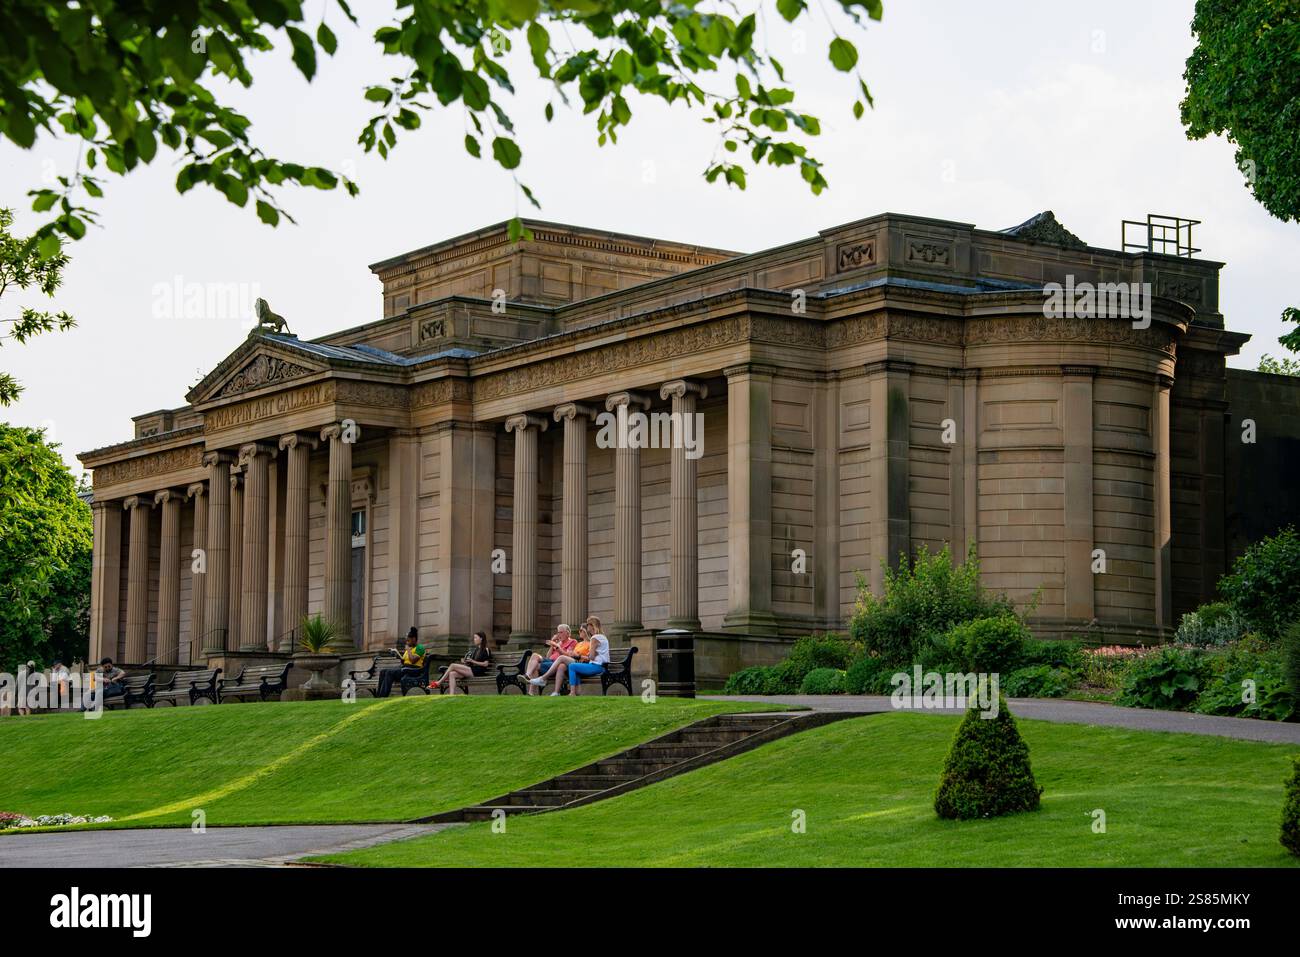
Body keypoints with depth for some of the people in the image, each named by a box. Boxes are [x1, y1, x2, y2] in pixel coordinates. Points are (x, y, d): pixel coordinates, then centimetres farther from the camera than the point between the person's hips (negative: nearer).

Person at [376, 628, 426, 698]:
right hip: (405, 668, 9)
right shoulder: (410, 648, 22)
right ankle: (378, 694, -18)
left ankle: (383, 696, -30)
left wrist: (408, 650, -7)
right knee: (383, 672, -7)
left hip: (414, 670, -9)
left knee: (390, 672, -26)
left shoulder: (420, 648, -5)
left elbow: (413, 660, -19)